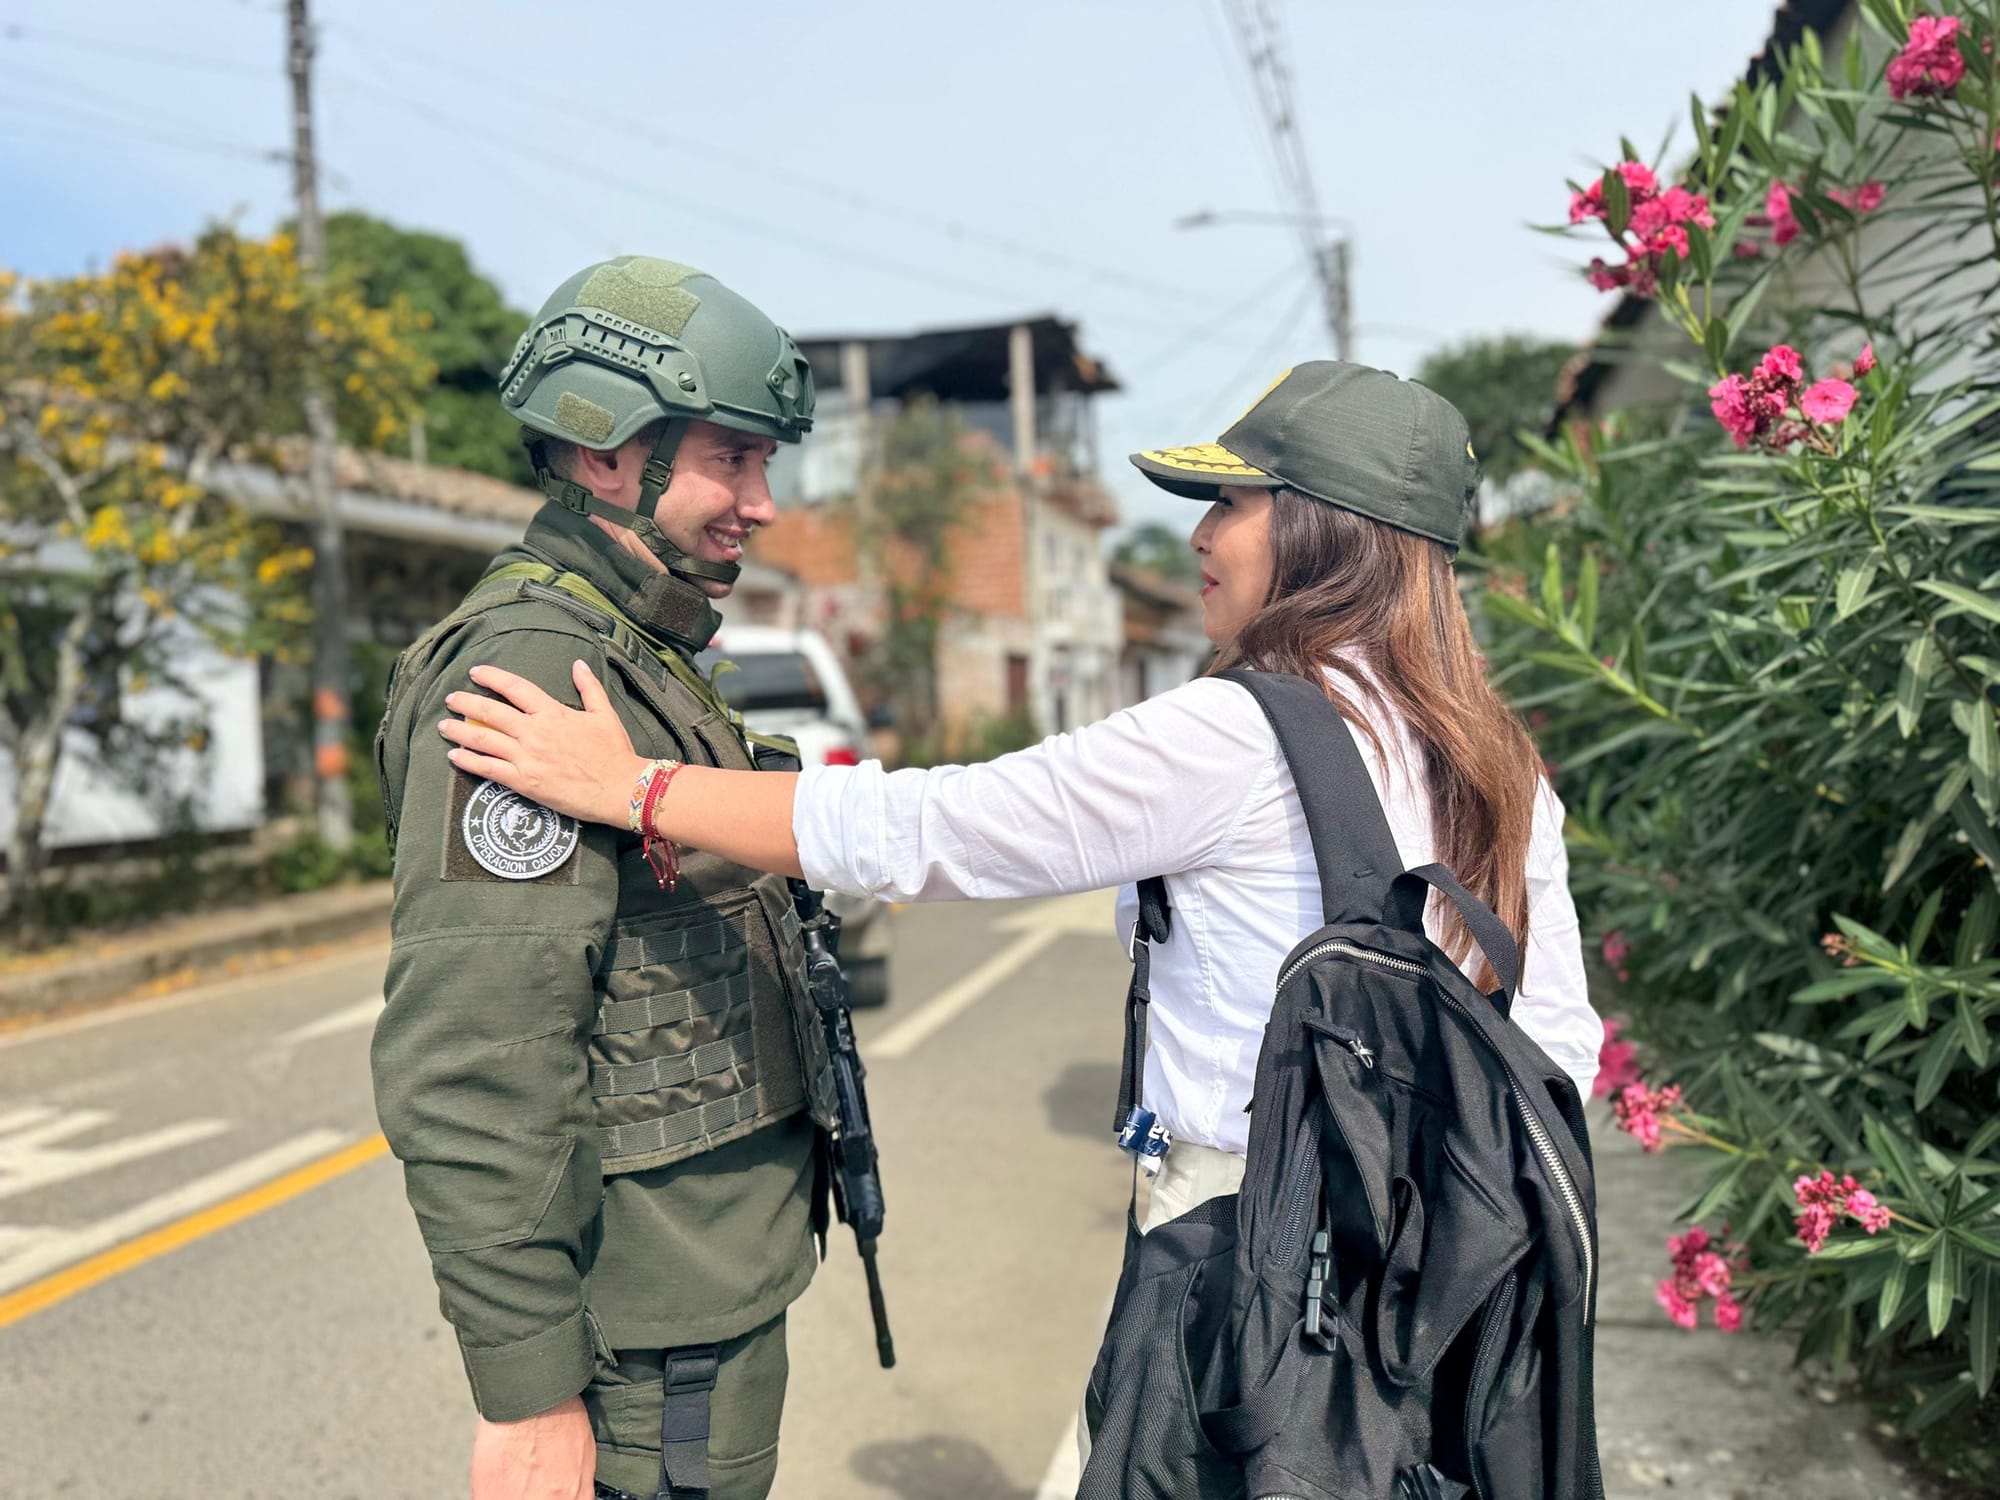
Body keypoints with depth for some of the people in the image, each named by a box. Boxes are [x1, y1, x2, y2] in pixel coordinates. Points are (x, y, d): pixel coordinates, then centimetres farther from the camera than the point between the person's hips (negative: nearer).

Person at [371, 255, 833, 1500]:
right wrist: (528, 1390, -23)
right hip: (649, 1339, -10)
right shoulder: (533, 666, -21)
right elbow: (469, 1071, -27)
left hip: (714, 1284, 10)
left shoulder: (641, 659, 12)